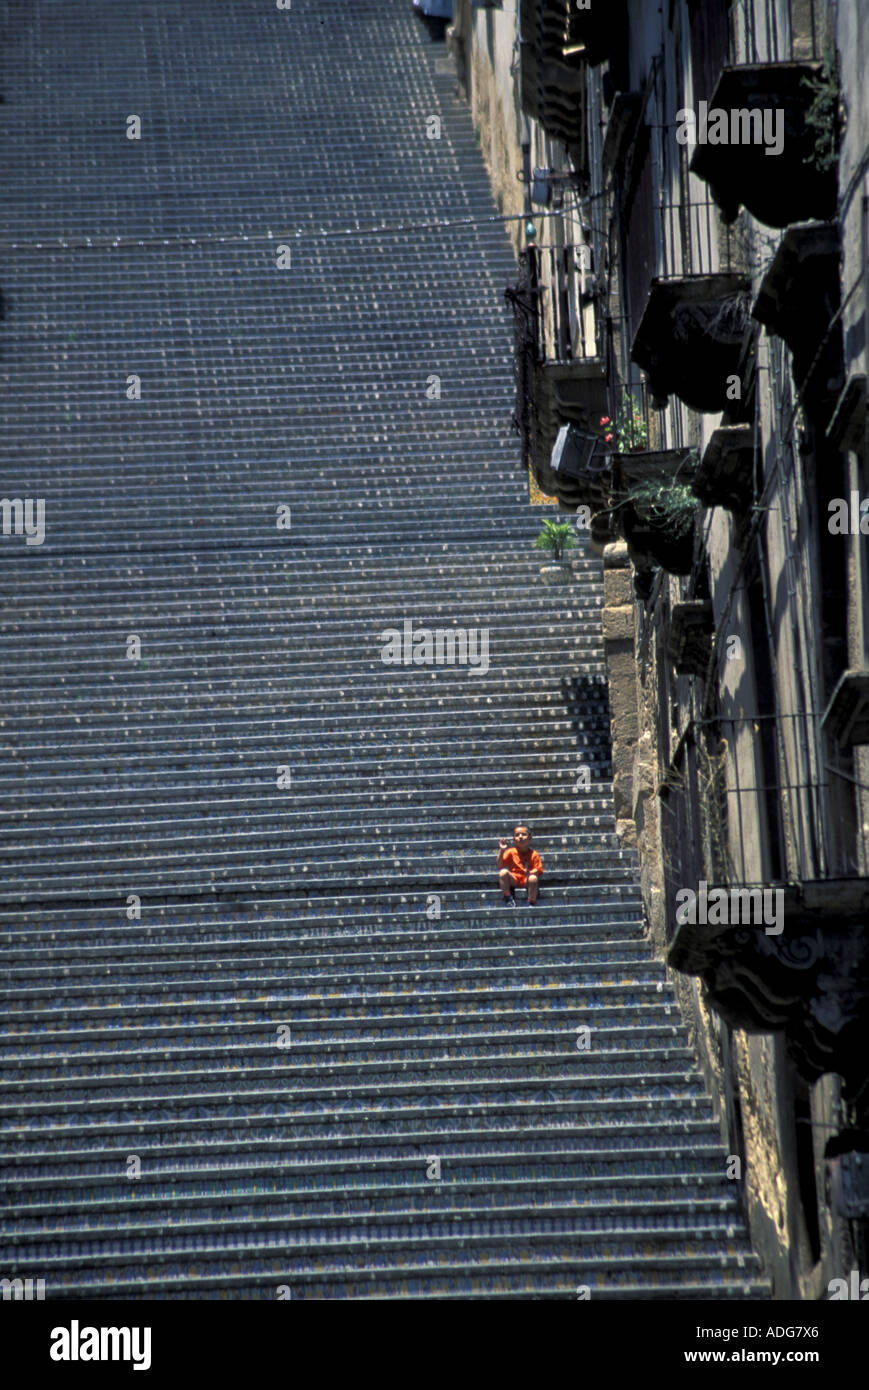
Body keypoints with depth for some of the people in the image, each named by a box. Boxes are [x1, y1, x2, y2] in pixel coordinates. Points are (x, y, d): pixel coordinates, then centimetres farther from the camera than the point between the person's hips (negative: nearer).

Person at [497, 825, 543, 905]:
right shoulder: (511, 852, 5)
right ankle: (508, 900, -20)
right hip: (513, 880, 1)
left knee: (533, 878, -36)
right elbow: (500, 866, -3)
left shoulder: (533, 854, 2)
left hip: (527, 881, -1)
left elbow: (539, 870, -4)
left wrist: (531, 872, -27)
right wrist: (501, 851, -14)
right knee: (503, 872, -27)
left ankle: (531, 904, -22)